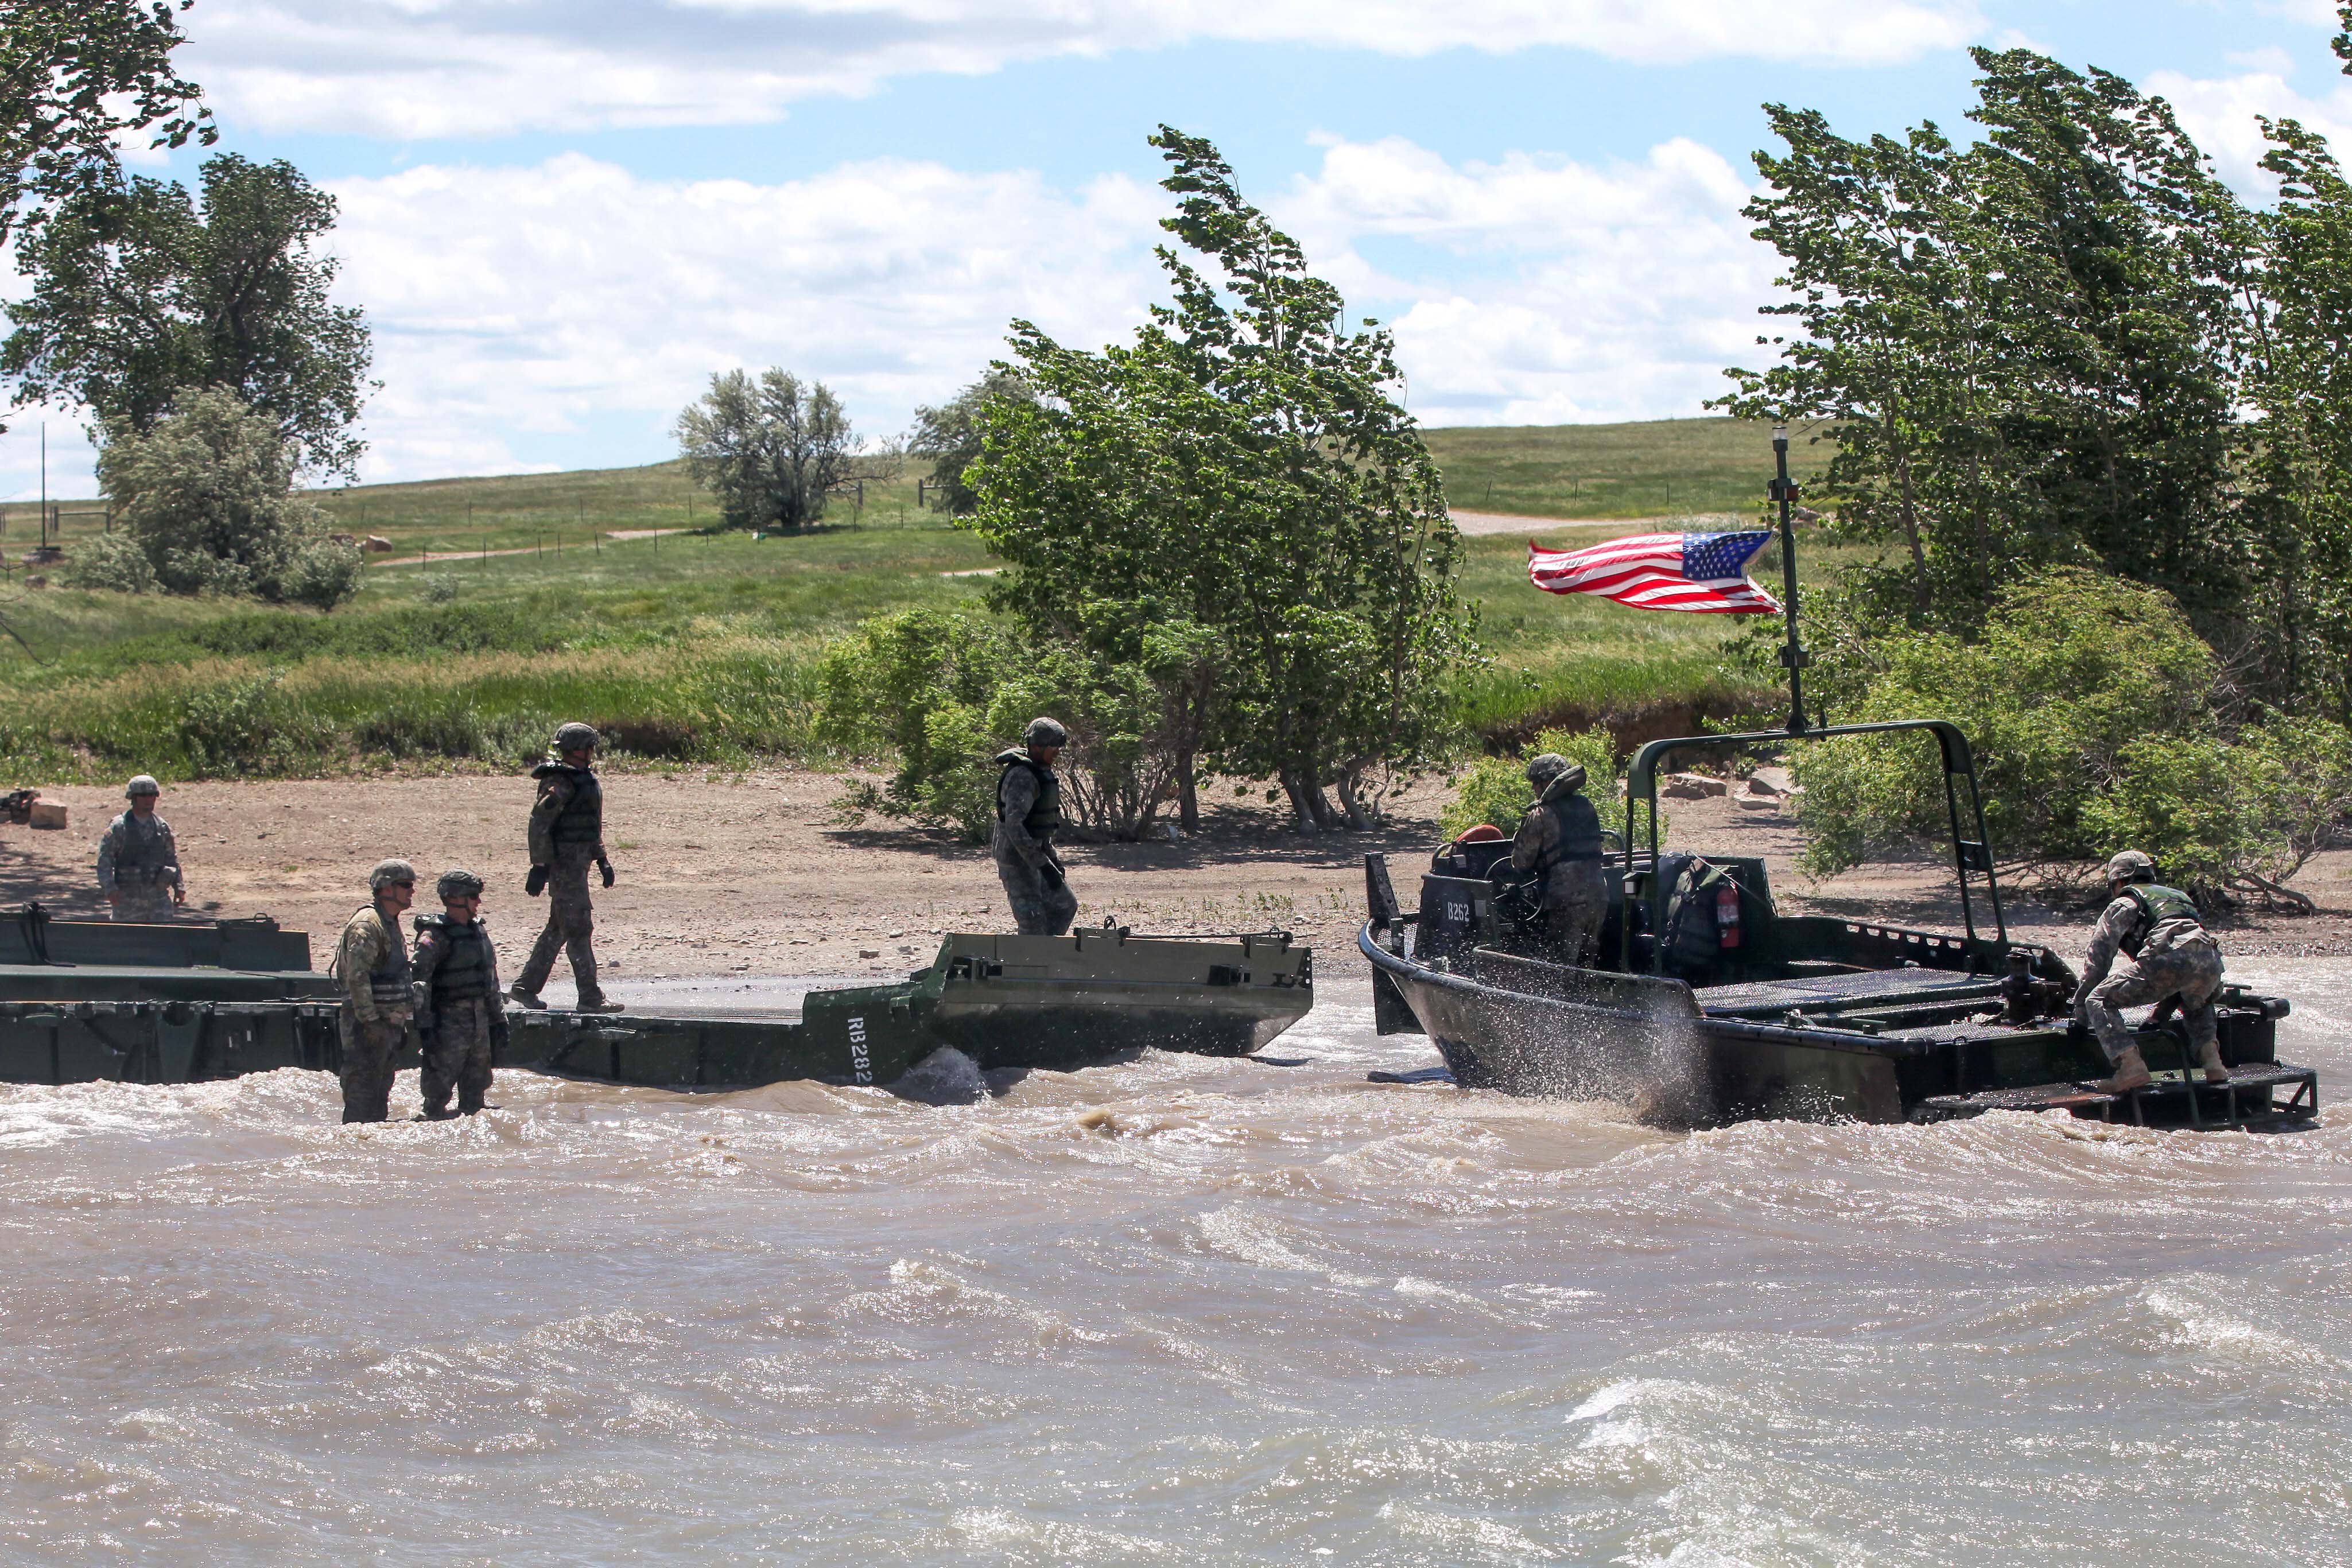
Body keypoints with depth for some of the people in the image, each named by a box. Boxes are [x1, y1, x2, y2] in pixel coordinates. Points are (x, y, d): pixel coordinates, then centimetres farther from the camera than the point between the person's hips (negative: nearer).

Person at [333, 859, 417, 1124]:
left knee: (381, 1093, 13)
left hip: (389, 1022, 10)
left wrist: (401, 1024, 24)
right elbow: (357, 976, -22)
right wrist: (370, 1022, -24)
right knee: (363, 1092, -10)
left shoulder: (391, 924, 18)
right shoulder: (367, 925, -14)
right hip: (369, 1024, -10)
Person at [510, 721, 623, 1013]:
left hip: (577, 863, 10)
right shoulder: (560, 782, -16)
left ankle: (526, 987, 21)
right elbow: (540, 822, -22)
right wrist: (540, 865, -25)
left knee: (559, 928, 14)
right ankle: (591, 997, -6)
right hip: (565, 862, -10)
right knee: (578, 928, -8)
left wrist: (601, 859, 26)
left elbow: (592, 824, 26)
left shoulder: (583, 778, 16)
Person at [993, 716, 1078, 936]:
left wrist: (1052, 856, 22)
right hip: (1017, 858, -10)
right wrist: (1043, 864, -31)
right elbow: (1014, 826, -29)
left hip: (1036, 852, 10)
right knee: (1033, 921, -10)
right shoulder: (1022, 776, -21)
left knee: (1065, 906, 15)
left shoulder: (1041, 771, 11)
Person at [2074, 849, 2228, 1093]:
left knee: (2099, 1002, 3)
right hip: (2210, 961, 6)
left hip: (2166, 959, -6)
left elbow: (2099, 956, 17)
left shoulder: (2124, 904, 23)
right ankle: (2212, 1062, 17)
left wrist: (2081, 1003, 25)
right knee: (2197, 1005, 39)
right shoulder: (2179, 897, 41)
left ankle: (2131, 1066, -15)